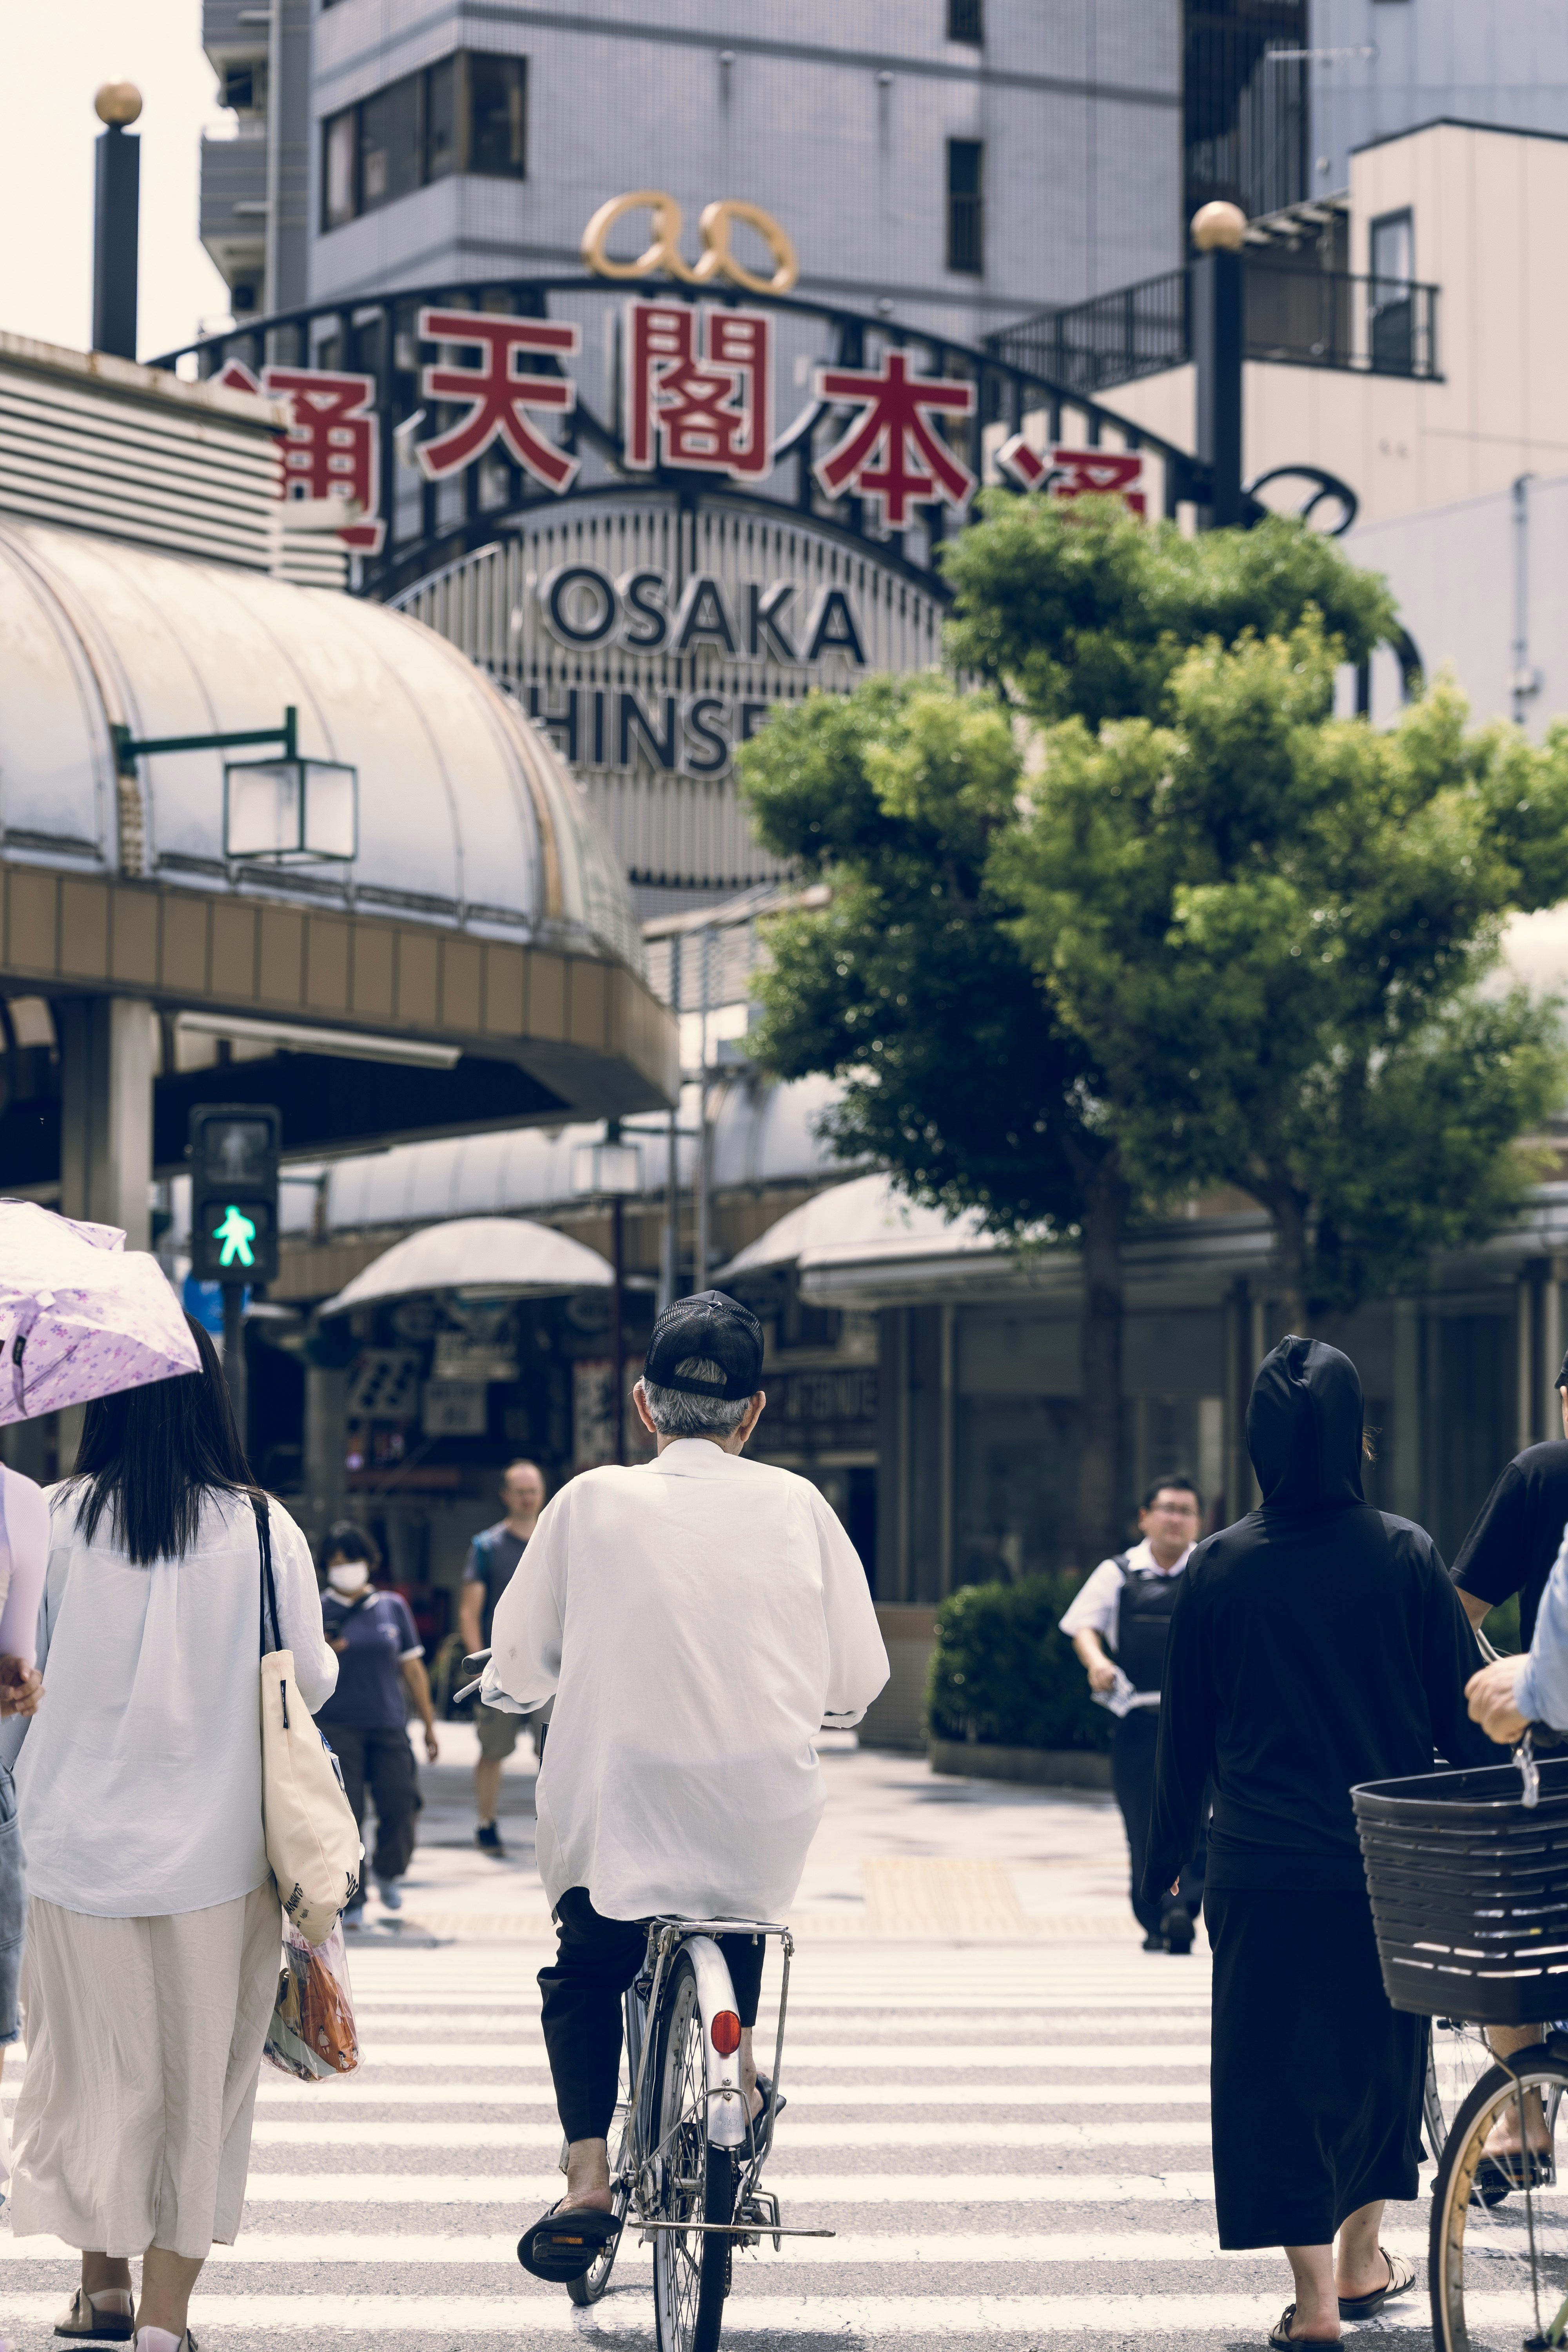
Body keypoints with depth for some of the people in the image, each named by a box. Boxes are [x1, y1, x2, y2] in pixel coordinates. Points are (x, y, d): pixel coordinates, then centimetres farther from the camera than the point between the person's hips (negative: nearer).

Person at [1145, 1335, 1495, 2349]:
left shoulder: (1219, 1568, -4)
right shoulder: (1408, 1557, -6)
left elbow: (1184, 1735, 3)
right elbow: (1465, 1718, -2)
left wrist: (1167, 1859, 13)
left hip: (1260, 1870, -1)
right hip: (1392, 1868, 1)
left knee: (1277, 2072, 5)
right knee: (1381, 2057, 19)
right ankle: (1361, 2263, 30)